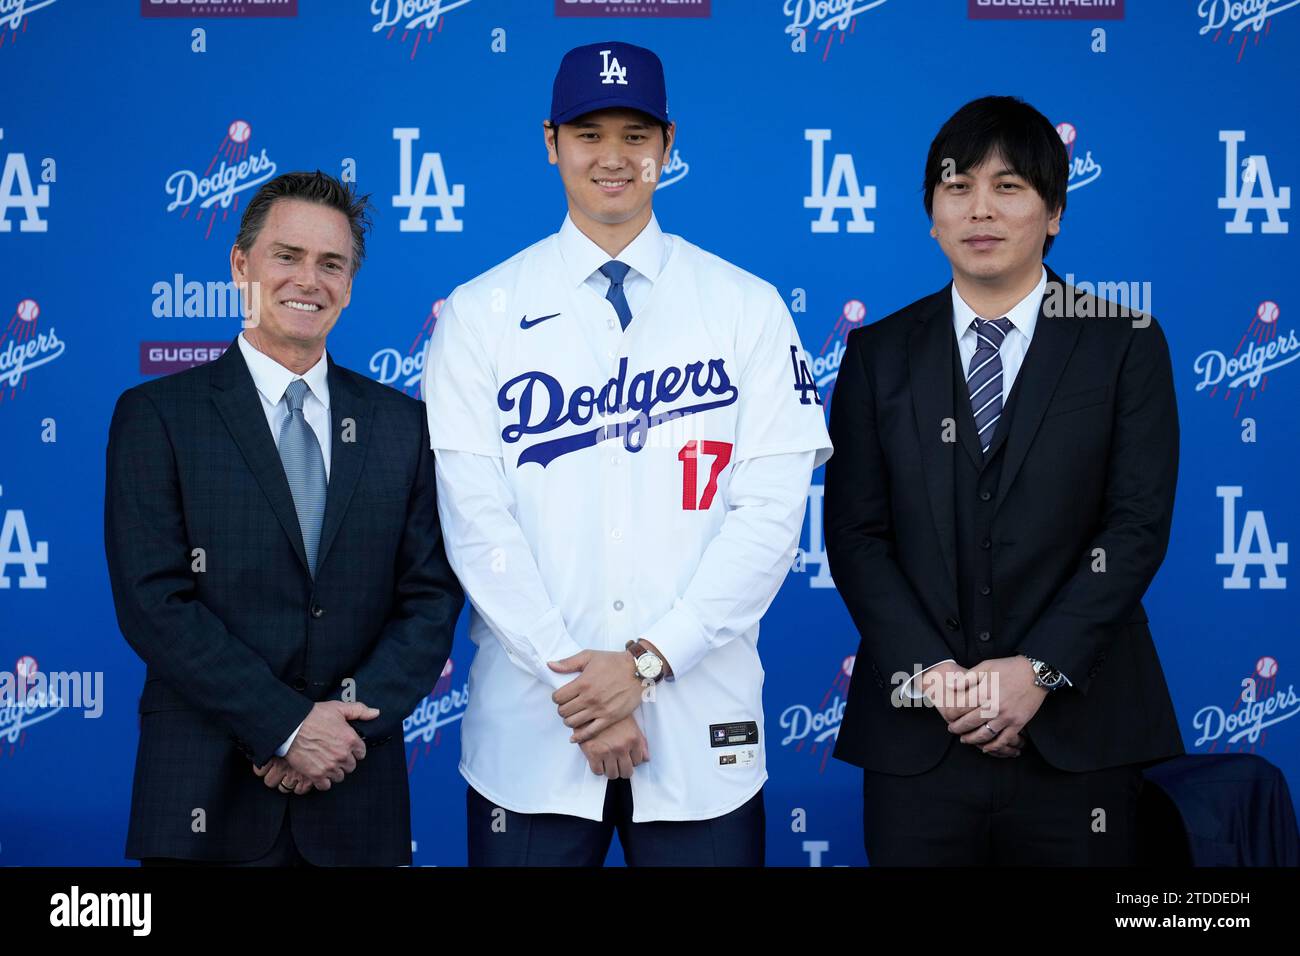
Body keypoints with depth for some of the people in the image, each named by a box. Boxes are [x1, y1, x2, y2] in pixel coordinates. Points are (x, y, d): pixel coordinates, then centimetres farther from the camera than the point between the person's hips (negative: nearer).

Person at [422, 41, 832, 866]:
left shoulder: (747, 307, 3)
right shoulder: (480, 313, 2)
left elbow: (772, 510, -3)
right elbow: (474, 516, -4)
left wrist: (648, 659, -12)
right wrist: (575, 688, -11)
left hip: (700, 722, 0)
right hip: (530, 728, 0)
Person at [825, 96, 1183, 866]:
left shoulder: (1125, 344, 4)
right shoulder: (880, 354, 8)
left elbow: (1139, 525, -4)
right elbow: (855, 533, 2)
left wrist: (1038, 670, -13)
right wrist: (930, 673, -11)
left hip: (1075, 731, -1)